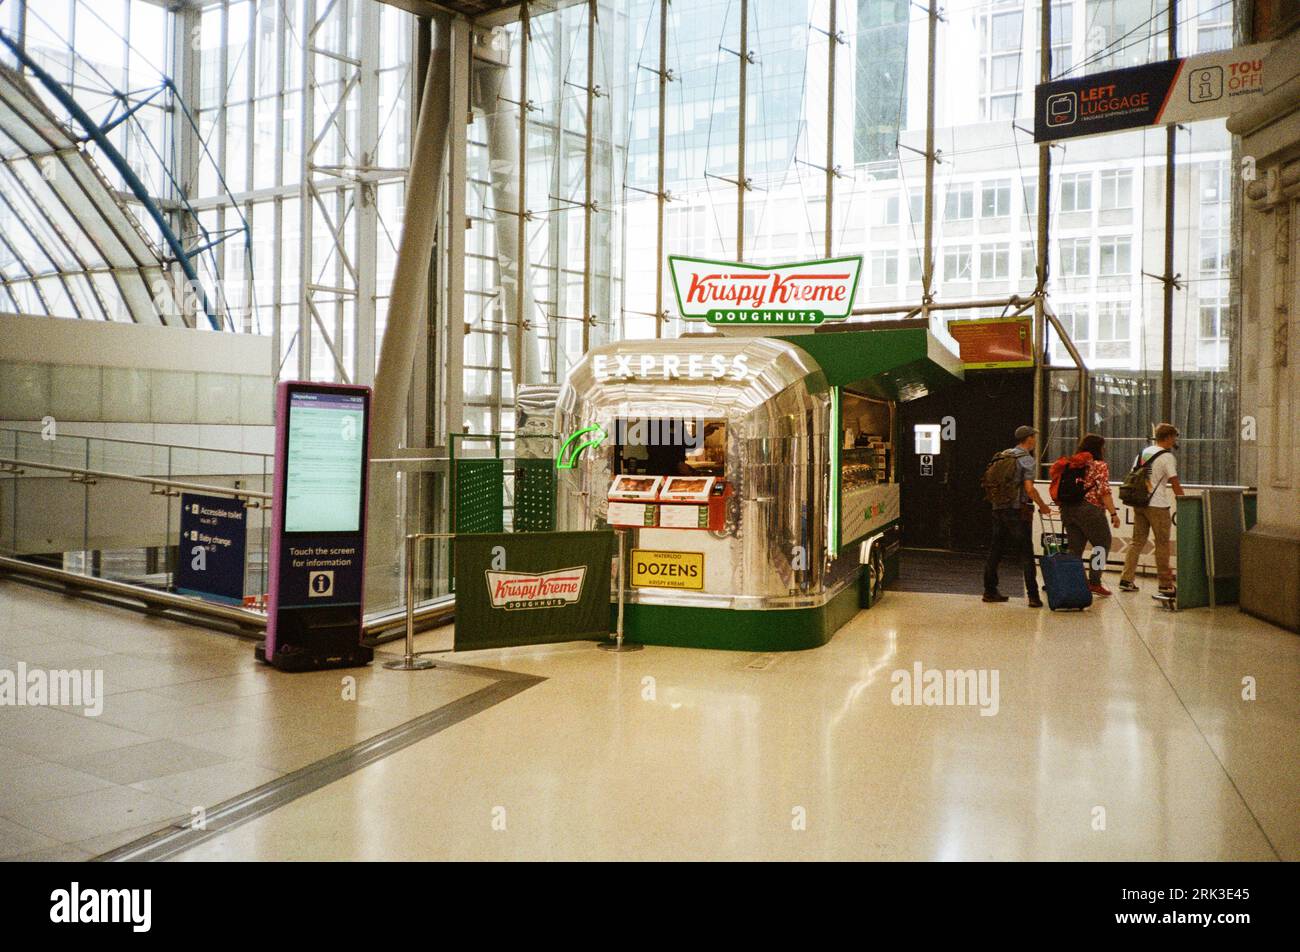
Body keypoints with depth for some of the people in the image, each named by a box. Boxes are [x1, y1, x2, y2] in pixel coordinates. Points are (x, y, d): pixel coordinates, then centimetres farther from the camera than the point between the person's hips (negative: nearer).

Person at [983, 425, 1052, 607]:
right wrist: (1042, 506, -6)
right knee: (1025, 554, -3)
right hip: (1018, 510, -7)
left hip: (999, 509, 7)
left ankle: (990, 591, 16)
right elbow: (1029, 488, -18)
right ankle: (1033, 596, -3)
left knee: (995, 550, 11)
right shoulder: (1026, 459, -9)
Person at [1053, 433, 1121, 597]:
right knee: (1102, 545, 6)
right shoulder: (1100, 466, -5)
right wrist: (1113, 513, -11)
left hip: (1067, 509, 6)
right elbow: (1104, 492, -13)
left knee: (1075, 548, 10)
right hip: (1090, 510, -6)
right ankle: (1094, 582, 1)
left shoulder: (1071, 464, 15)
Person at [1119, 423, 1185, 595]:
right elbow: (1175, 484, -10)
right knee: (1162, 544, 2)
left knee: (1137, 541, 10)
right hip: (1158, 505, -7)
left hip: (1139, 503, 7)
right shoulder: (1167, 457, -8)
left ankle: (1126, 580, 6)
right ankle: (1165, 584, 8)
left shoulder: (1142, 453, 13)